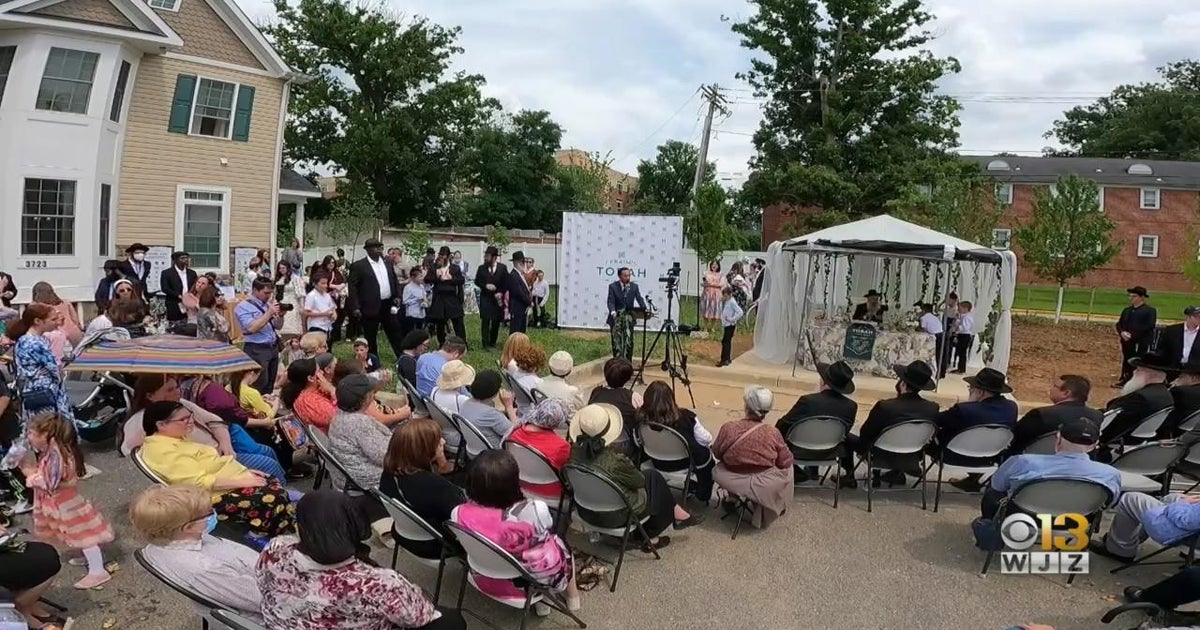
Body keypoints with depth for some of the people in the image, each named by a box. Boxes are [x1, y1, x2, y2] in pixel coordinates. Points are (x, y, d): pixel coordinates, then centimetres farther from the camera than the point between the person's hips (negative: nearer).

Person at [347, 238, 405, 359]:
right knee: (370, 338, 6)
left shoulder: (387, 263, 10)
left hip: (388, 305, 5)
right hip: (371, 307, -5)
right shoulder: (358, 266, -8)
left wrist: (397, 296, 5)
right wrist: (355, 308, -15)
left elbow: (395, 281, 19)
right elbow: (352, 287, -9)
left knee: (395, 334, 12)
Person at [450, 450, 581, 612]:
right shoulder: (535, 511, -36)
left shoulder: (459, 514, -27)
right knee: (560, 545, 31)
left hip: (486, 580, 3)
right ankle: (573, 598, 50)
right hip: (533, 581, -3)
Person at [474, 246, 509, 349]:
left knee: (496, 321, 7)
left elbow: (506, 282, 0)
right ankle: (486, 343, -3)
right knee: (485, 320, -6)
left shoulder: (502, 268, 0)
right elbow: (477, 281, 5)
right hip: (485, 298, -1)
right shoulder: (481, 268, 2)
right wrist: (485, 286, -13)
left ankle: (492, 342, 20)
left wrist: (501, 293, -13)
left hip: (498, 298, 1)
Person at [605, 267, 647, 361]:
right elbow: (611, 302, -11)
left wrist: (645, 309, -23)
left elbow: (639, 299, -4)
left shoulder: (634, 286, 3)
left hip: (628, 315, 2)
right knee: (617, 340, -1)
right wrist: (613, 312, -31)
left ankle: (627, 362, 6)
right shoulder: (613, 286, -3)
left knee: (628, 341, -2)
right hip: (616, 316, -2)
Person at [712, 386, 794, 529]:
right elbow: (785, 462, -6)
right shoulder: (773, 433, -18)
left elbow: (717, 453, -1)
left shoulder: (728, 428, -18)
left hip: (733, 483, 2)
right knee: (789, 467, 28)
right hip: (765, 488, -2)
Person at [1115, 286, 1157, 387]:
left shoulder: (1150, 311, -3)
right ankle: (1124, 380, 21)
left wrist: (1133, 335, -18)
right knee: (1126, 361, 12)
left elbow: (1149, 326, -13)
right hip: (1127, 342, 6)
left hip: (1142, 343, -6)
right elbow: (1119, 323, 17)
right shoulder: (1126, 310, 17)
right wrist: (1122, 332, -6)